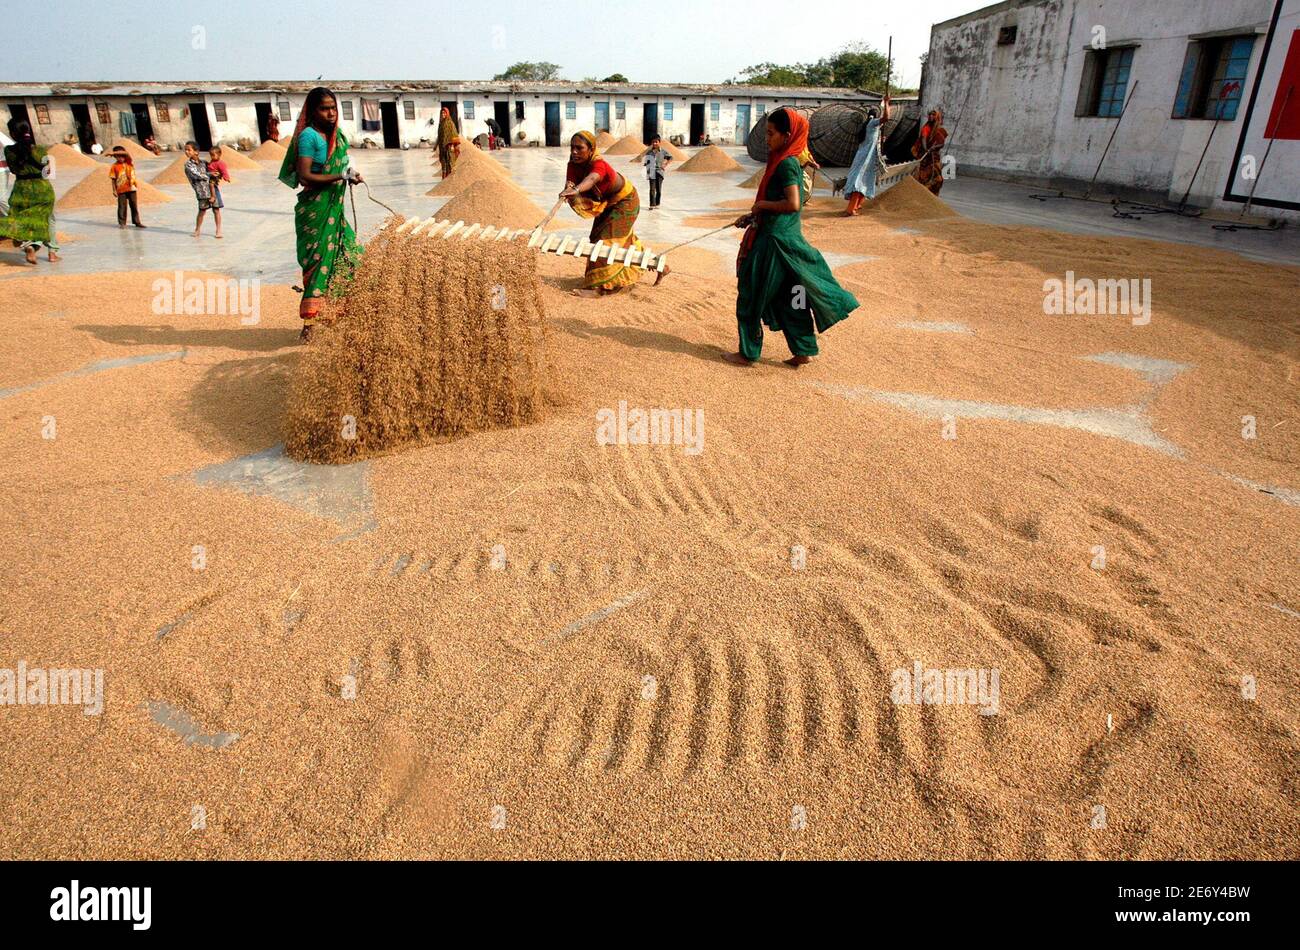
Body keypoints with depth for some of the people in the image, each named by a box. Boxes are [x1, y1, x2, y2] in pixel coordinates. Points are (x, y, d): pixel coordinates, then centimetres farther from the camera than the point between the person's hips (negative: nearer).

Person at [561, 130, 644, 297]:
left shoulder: (599, 164, -37)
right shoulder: (573, 164, -16)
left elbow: (592, 179, -60)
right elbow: (570, 185, -29)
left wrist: (576, 189, -80)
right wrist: (568, 190, -55)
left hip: (625, 202, -8)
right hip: (606, 202, 8)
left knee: (607, 239, -16)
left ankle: (599, 286, -18)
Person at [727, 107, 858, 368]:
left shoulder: (787, 163, -15)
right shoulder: (785, 161, 13)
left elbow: (793, 203, -25)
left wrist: (762, 204, -13)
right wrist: (752, 216, 13)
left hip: (774, 241, -9)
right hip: (787, 238, 9)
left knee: (751, 297, 2)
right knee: (788, 299, 14)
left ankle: (748, 354, 11)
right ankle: (803, 351, 21)